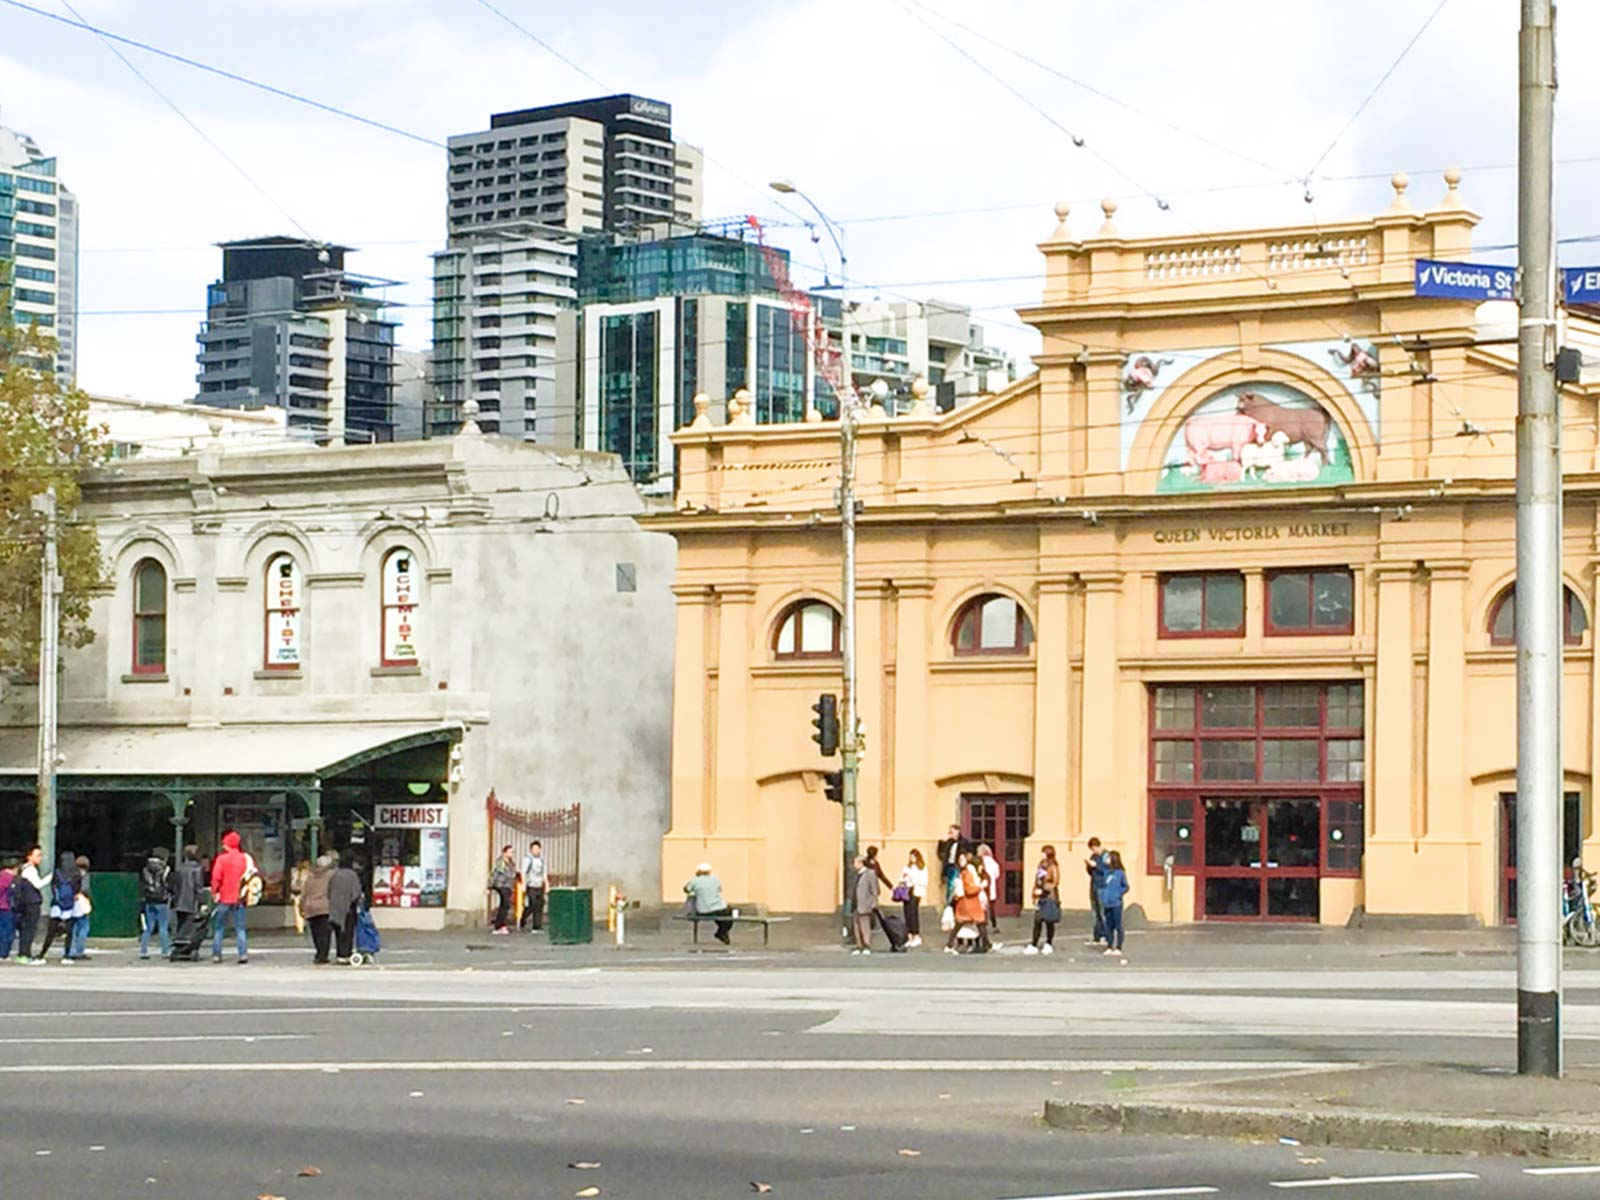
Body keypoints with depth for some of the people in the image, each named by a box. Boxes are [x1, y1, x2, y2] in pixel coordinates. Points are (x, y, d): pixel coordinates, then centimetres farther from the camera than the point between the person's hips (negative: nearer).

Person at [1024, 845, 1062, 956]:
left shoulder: (1053, 867, -10)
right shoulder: (1041, 865, 13)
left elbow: (1055, 883, -13)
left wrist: (1042, 890, -17)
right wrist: (1035, 893, 11)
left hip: (1049, 897, -7)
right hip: (1040, 898, 7)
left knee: (1049, 921, 1)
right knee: (1037, 921, 5)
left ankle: (1049, 945, 11)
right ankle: (1033, 945, 5)